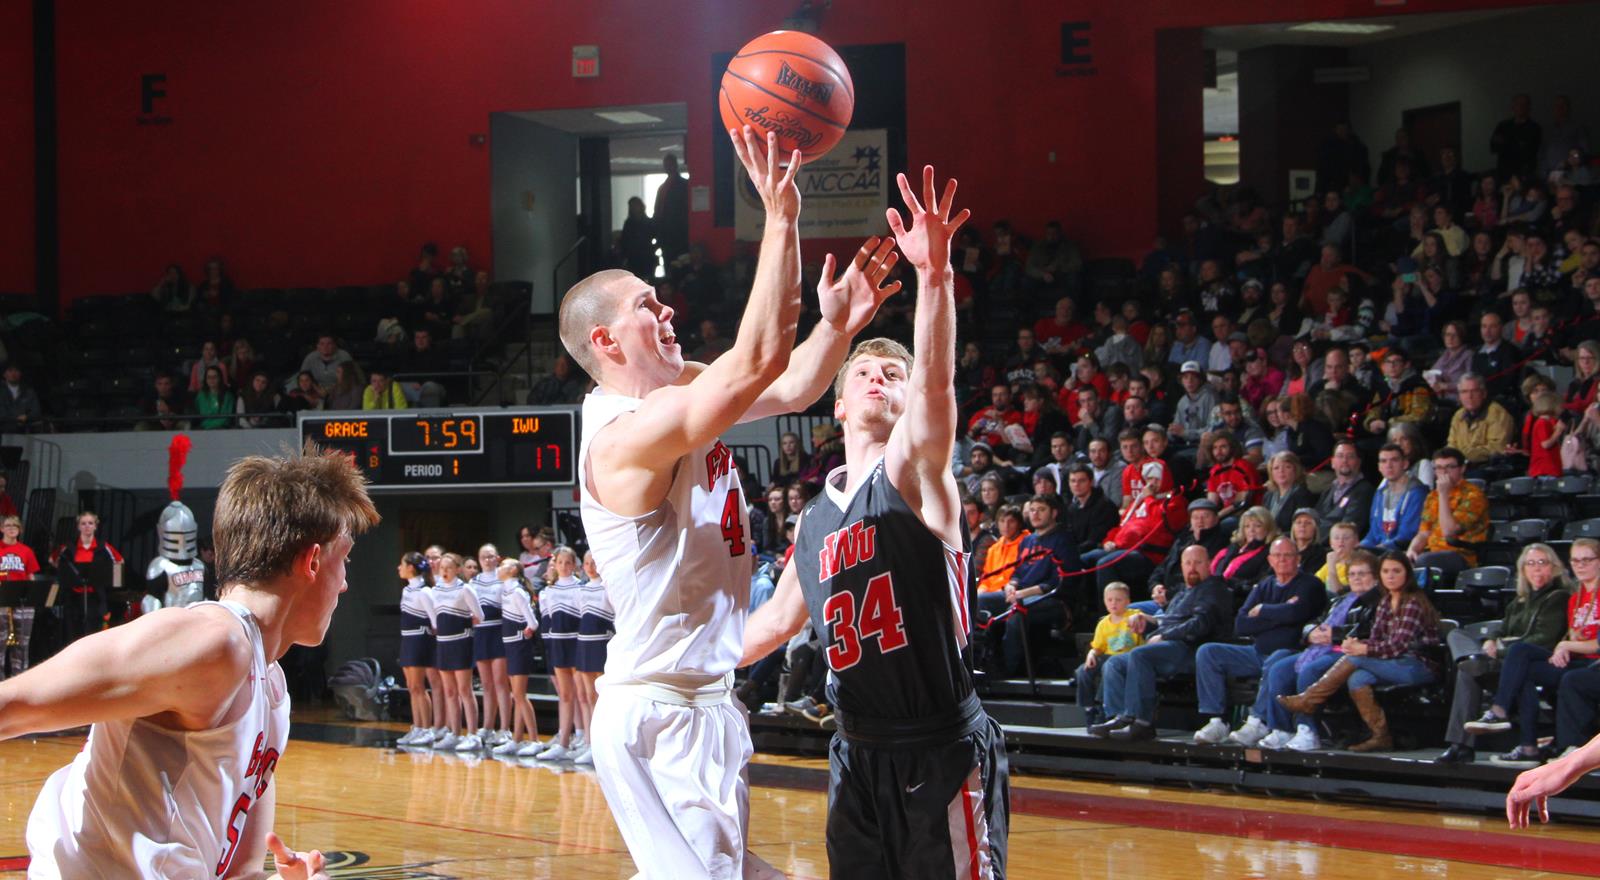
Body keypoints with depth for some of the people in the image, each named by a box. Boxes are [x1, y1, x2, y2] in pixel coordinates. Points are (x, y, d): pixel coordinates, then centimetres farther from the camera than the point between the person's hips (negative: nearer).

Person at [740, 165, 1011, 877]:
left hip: (943, 757, -7)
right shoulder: (816, 517, 15)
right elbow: (778, 619, 30)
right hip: (858, 757, 7)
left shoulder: (914, 472, -4)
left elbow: (935, 381, -25)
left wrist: (933, 274, -39)